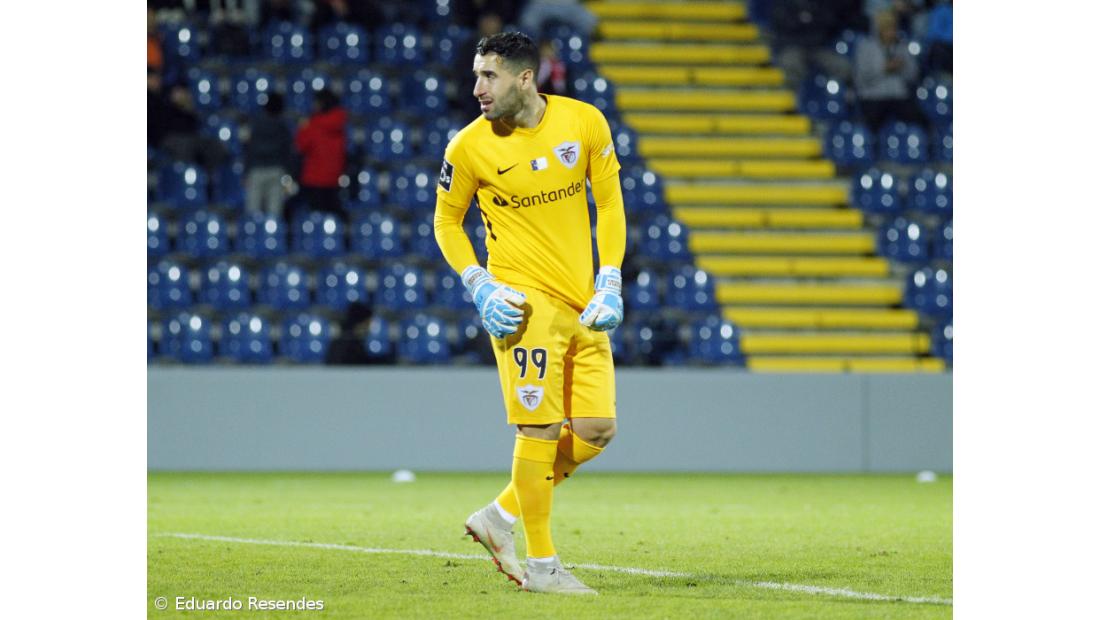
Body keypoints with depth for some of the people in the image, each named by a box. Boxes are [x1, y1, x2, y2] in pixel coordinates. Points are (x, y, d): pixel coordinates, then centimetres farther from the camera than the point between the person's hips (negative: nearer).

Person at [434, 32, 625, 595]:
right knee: (542, 430, -9)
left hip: (583, 304, 5)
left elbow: (609, 203, 9)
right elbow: (446, 222, 6)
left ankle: (499, 517, 17)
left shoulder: (584, 123, 0)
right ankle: (540, 564, 1)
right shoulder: (469, 148, -7)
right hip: (525, 302, -4)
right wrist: (480, 287, -8)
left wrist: (609, 283, 0)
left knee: (595, 431, 2)